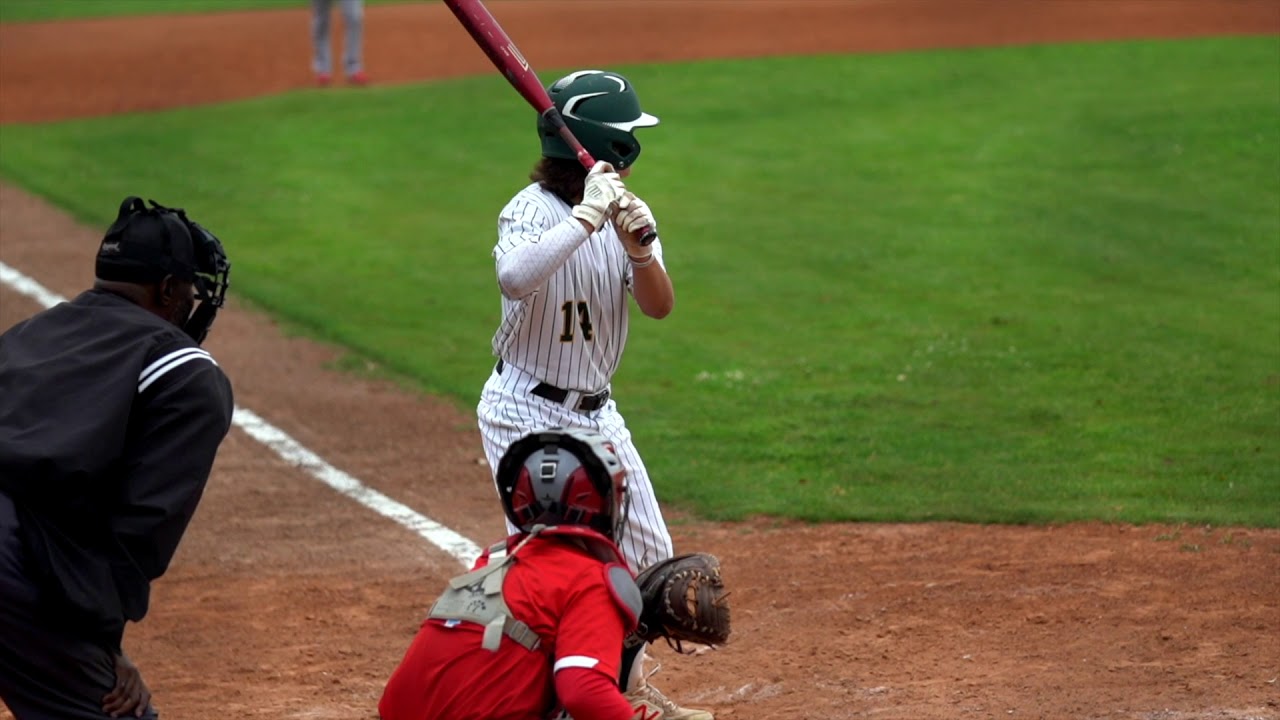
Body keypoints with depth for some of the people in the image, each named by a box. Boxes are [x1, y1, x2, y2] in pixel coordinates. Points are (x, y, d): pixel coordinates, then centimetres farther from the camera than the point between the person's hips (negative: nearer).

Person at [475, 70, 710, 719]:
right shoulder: (532, 211, -20)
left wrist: (639, 248, -26)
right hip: (528, 415, -8)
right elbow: (515, 278, -43)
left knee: (647, 555, 16)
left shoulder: (621, 208, 1)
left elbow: (660, 305, -8)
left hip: (596, 413, 8)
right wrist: (587, 219, -41)